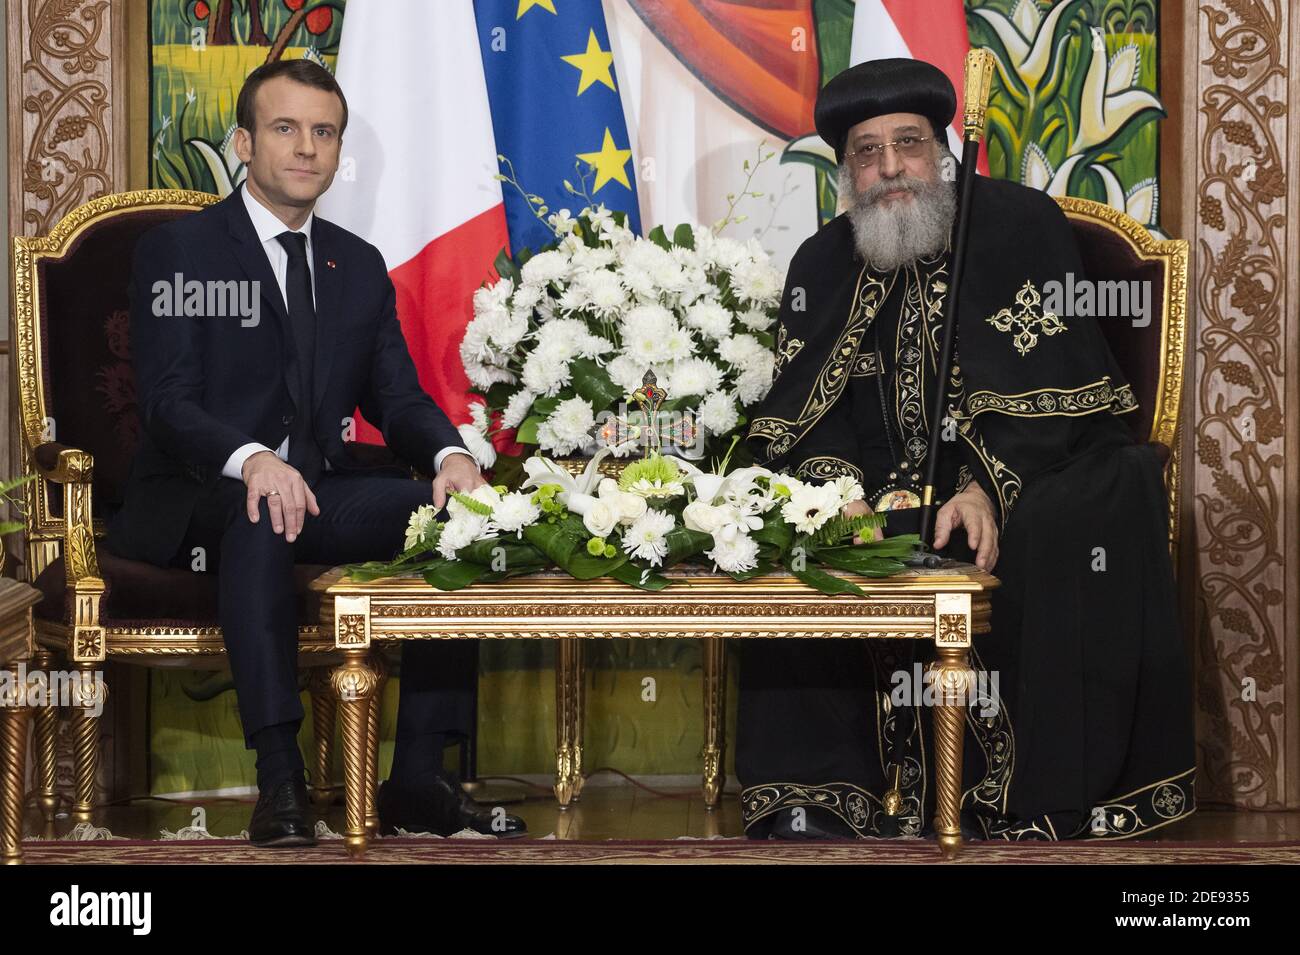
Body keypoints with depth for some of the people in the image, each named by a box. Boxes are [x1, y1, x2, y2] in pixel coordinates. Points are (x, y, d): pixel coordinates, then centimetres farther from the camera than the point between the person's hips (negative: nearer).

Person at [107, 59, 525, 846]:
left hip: (322, 491, 5)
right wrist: (250, 459, -34)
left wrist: (450, 454, -15)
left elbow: (398, 398, 11)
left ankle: (419, 779, -20)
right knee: (262, 518, -40)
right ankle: (281, 781, -42)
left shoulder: (359, 266, 17)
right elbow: (168, 403, -12)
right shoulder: (177, 252, 0)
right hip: (199, 499, -5)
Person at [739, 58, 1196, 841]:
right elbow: (804, 417, -1)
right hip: (894, 490, 4)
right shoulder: (824, 266, 6)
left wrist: (989, 490, -29)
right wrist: (844, 490, -22)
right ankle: (814, 793, -19)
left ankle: (1052, 802, -30)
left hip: (1037, 471, -4)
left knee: (1105, 501, -34)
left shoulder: (1019, 225, -6)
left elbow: (1048, 392, -14)